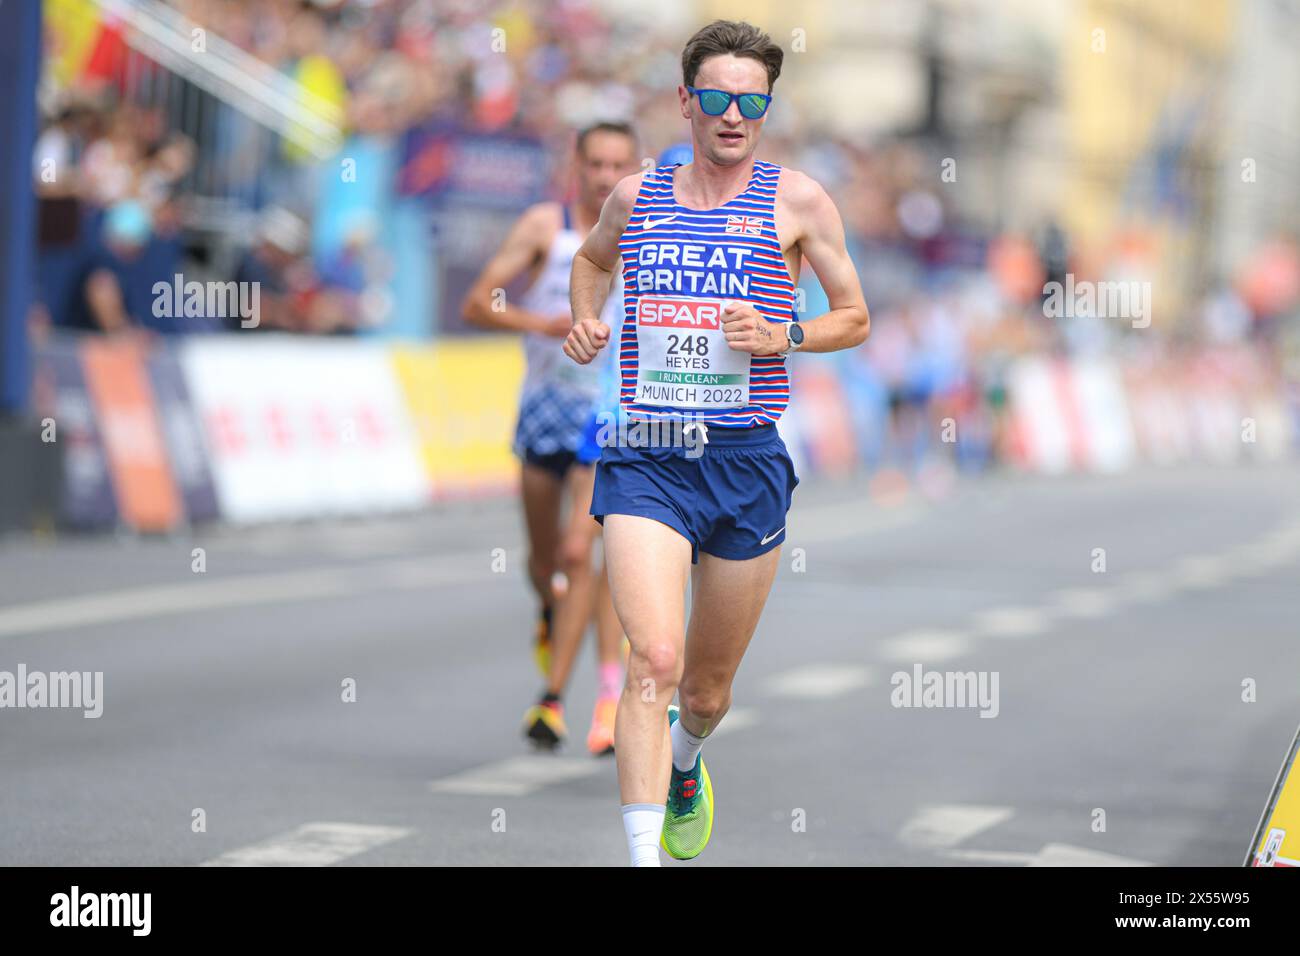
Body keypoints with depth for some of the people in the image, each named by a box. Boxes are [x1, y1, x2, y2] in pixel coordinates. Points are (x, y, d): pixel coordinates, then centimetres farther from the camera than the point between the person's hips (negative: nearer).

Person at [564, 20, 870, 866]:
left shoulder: (797, 201, 3)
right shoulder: (637, 195, 9)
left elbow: (856, 318, 9)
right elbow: (592, 258, 31)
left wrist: (781, 336, -9)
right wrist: (585, 318, 10)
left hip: (747, 459, 0)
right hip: (647, 461, 0)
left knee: (708, 685, 14)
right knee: (654, 661, -20)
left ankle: (685, 764, 49)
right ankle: (644, 857, -22)